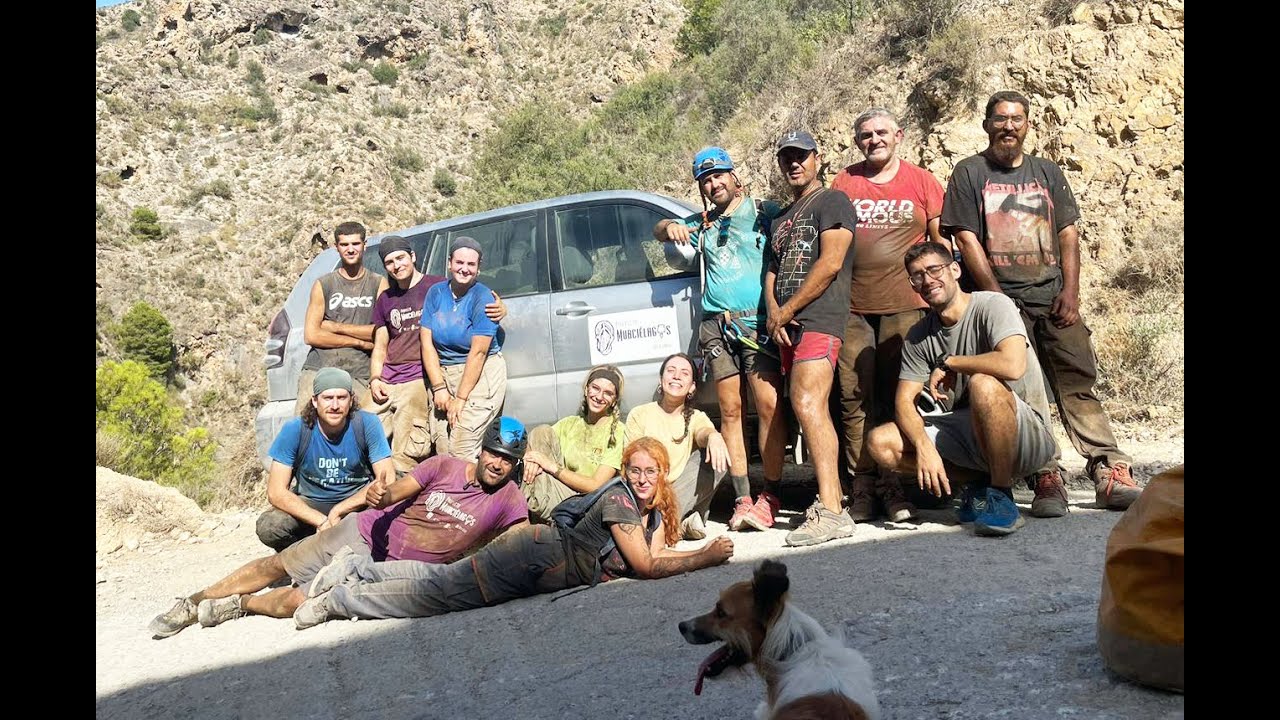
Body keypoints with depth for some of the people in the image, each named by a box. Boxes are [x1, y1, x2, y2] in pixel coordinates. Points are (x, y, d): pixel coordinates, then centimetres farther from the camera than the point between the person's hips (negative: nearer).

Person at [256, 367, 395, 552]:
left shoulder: (367, 424, -15)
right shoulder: (294, 430, -14)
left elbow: (386, 480, -17)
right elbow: (276, 492, -16)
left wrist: (338, 511, -23)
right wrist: (322, 521, -28)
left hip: (358, 502, -1)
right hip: (310, 504, 1)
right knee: (267, 526, -28)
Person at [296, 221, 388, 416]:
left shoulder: (378, 284, 9)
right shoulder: (323, 285, 10)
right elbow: (311, 335, 1)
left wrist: (336, 327, -2)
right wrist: (361, 342, -2)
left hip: (359, 376, 0)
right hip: (318, 371, 1)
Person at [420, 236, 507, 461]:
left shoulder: (482, 297, -9)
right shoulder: (436, 292, 5)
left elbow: (478, 352, -13)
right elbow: (427, 342, 2)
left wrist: (461, 399, -13)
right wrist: (439, 388, -6)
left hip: (480, 375, -5)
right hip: (442, 373, 5)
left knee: (461, 450, -14)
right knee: (441, 448, -2)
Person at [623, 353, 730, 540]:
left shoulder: (695, 417, 8)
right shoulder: (639, 414, 4)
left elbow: (703, 431, -18)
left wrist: (713, 436, -45)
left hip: (684, 495, 3)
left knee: (716, 454, -23)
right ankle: (683, 524, -14)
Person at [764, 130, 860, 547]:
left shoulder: (833, 201, 4)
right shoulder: (780, 219, 28)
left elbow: (830, 263, -8)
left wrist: (787, 312, -7)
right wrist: (773, 313, 2)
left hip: (819, 318, -8)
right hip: (788, 326, 8)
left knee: (807, 405, -22)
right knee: (814, 413, 4)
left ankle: (830, 511, -24)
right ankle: (832, 502, 6)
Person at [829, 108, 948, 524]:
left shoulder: (921, 182, 9)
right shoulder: (843, 183, 12)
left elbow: (941, 240, 10)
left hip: (905, 304, -1)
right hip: (852, 307, 1)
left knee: (900, 397, 0)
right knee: (855, 399, -2)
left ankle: (895, 484, 8)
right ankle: (862, 484, 5)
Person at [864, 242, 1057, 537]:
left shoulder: (992, 305, -14)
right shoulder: (918, 337, 3)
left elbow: (1013, 365, -33)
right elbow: (904, 400, -3)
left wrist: (948, 362, -18)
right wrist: (924, 446, -23)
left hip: (1029, 435, -6)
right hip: (970, 434, 6)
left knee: (983, 384, -37)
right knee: (880, 443, -12)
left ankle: (1002, 497, -19)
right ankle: (976, 485, 2)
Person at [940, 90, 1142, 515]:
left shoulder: (1047, 173, 18)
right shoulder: (969, 174, 6)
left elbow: (1068, 233, 12)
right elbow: (967, 240, -3)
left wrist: (1070, 291, -2)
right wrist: (997, 298, -11)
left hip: (1054, 297, 3)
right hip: (1002, 299, -3)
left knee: (1078, 382, -2)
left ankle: (1110, 474, -1)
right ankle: (1046, 479, -4)